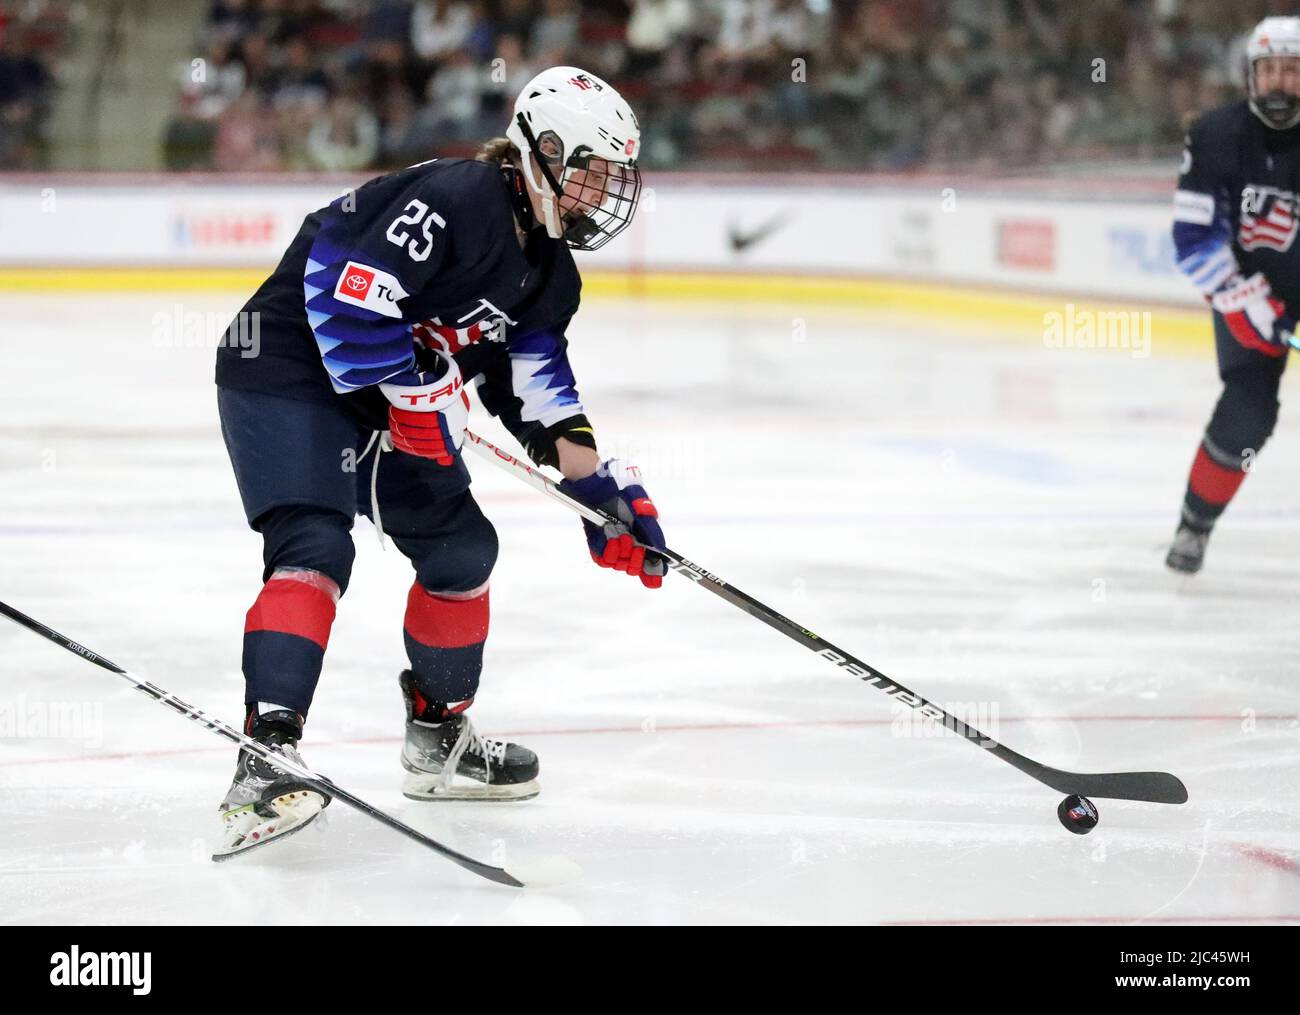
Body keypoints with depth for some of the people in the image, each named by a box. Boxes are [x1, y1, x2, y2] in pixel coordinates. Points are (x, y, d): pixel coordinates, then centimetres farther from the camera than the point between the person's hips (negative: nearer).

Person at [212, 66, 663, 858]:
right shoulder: (451, 200, -23)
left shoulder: (551, 273, 7)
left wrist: (602, 489, 3)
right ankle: (264, 762, -36)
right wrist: (417, 388, -26)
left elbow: (540, 392, 11)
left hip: (392, 398, 10)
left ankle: (438, 734, 29)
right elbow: (343, 286, -30)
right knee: (316, 547, -25)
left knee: (462, 546, 11)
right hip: (286, 371, -10)